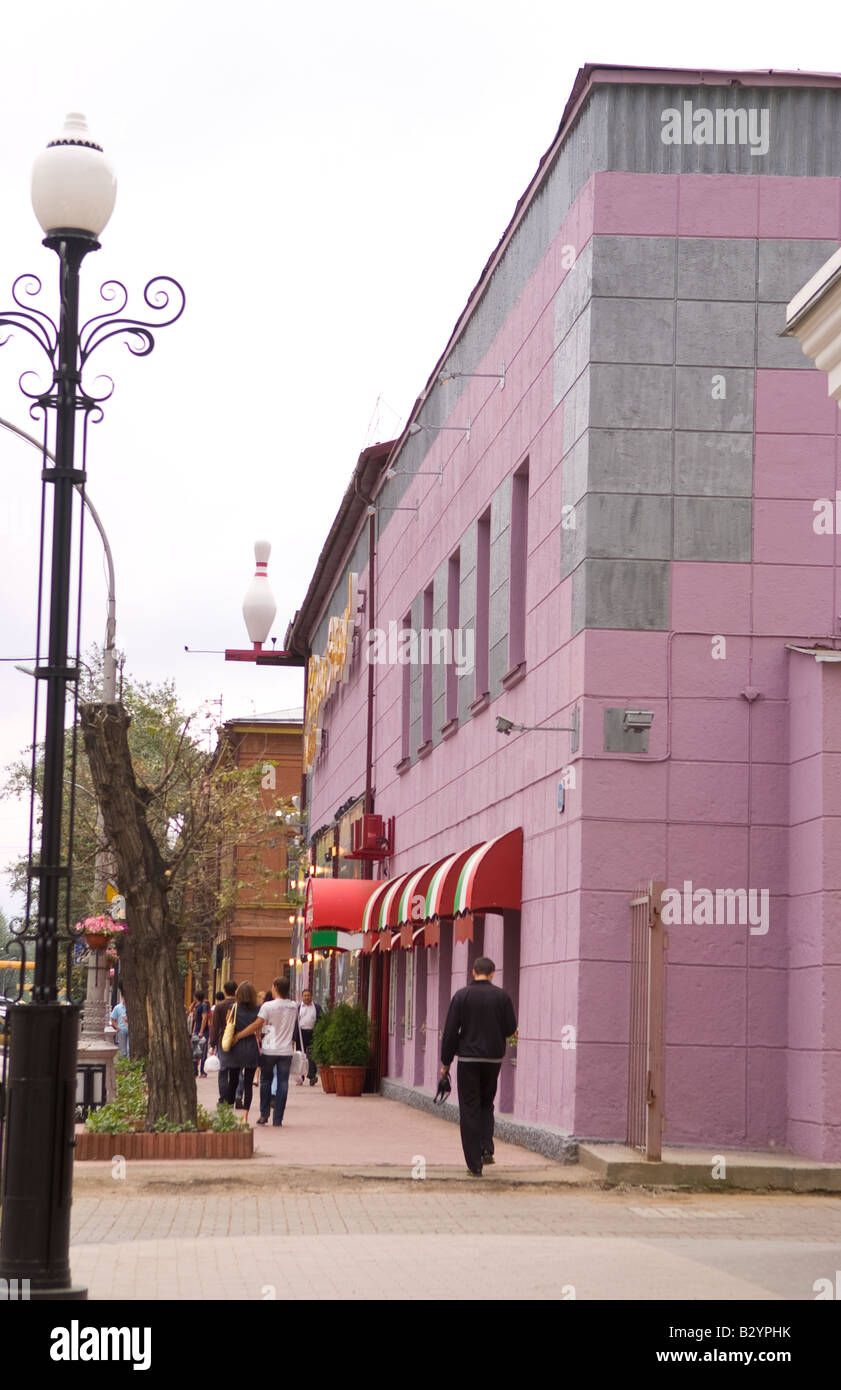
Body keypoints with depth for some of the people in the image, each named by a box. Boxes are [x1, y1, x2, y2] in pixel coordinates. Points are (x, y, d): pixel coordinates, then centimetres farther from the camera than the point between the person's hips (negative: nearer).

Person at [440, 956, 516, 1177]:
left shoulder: (462, 995, -4)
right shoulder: (501, 996, -2)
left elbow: (450, 1031, -5)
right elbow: (510, 1028, 1)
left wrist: (446, 1062, 2)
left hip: (468, 1058, -2)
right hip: (493, 1058, 2)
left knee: (469, 1110, 2)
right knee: (486, 1103, 21)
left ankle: (475, 1164, -1)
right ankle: (487, 1148, 3)